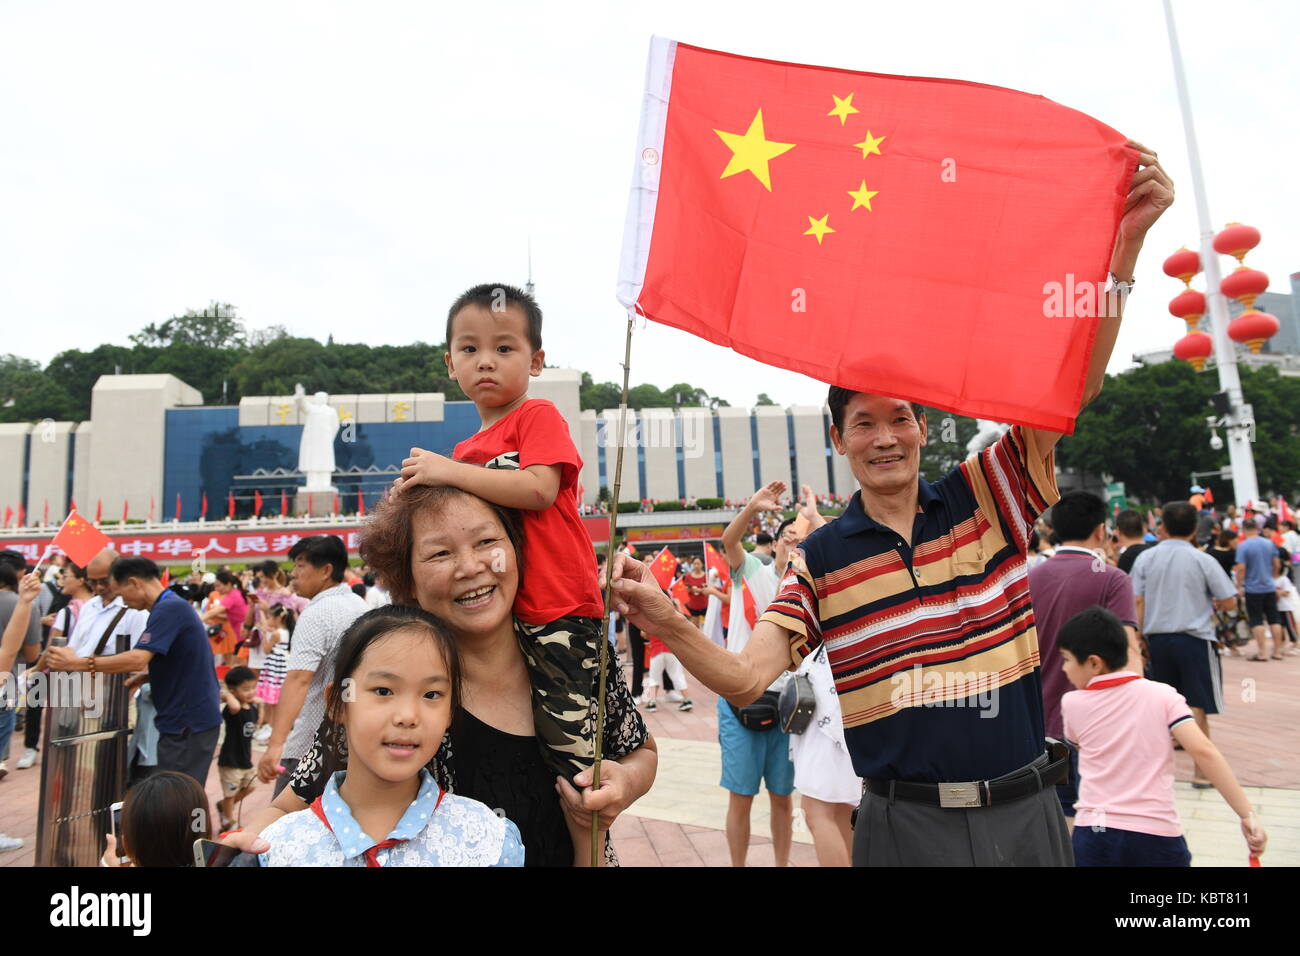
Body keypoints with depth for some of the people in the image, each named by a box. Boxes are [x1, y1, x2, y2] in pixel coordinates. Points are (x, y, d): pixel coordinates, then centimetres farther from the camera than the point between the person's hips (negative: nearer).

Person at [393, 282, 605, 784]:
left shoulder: (539, 416, -3)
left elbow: (539, 490, -20)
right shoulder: (466, 450, 20)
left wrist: (450, 470, -15)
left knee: (568, 752, -7)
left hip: (556, 615, -8)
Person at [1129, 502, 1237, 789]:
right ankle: (1201, 772, 9)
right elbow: (1229, 603, -3)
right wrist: (1211, 604, 18)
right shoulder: (1203, 560, -6)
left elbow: (1138, 603, -2)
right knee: (1197, 706, 4)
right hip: (1194, 638, -3)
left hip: (1158, 638, 3)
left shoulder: (1145, 559, 0)